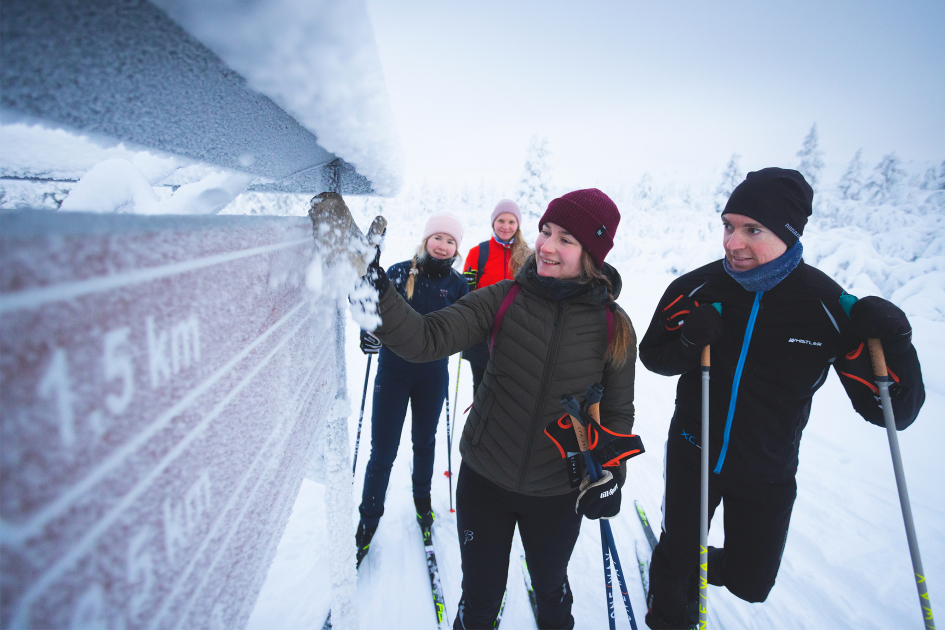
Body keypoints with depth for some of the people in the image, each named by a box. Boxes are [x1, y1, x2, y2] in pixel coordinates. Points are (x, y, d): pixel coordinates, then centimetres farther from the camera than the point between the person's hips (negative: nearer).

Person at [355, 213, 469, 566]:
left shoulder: (457, 284, 0)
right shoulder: (399, 272, -6)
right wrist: (369, 334, -17)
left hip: (433, 375, 2)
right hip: (393, 371, -2)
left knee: (424, 442, 19)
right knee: (382, 451, 2)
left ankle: (422, 498, 46)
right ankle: (369, 518, 24)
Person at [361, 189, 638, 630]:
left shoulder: (614, 325, -10)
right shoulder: (504, 298, -12)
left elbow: (618, 411, 2)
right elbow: (426, 340, -22)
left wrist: (610, 474, -5)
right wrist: (376, 294, -35)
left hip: (558, 494, 1)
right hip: (484, 480, 0)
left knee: (550, 588, 26)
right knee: (480, 594, 18)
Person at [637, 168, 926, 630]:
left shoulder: (827, 306, -18)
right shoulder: (697, 289, -16)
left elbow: (890, 410, -13)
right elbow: (653, 355, -3)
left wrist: (892, 345, -32)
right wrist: (689, 343, -25)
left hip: (767, 474, 0)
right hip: (692, 453, 0)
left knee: (750, 584, 14)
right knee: (676, 555, 15)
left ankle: (697, 570, 48)